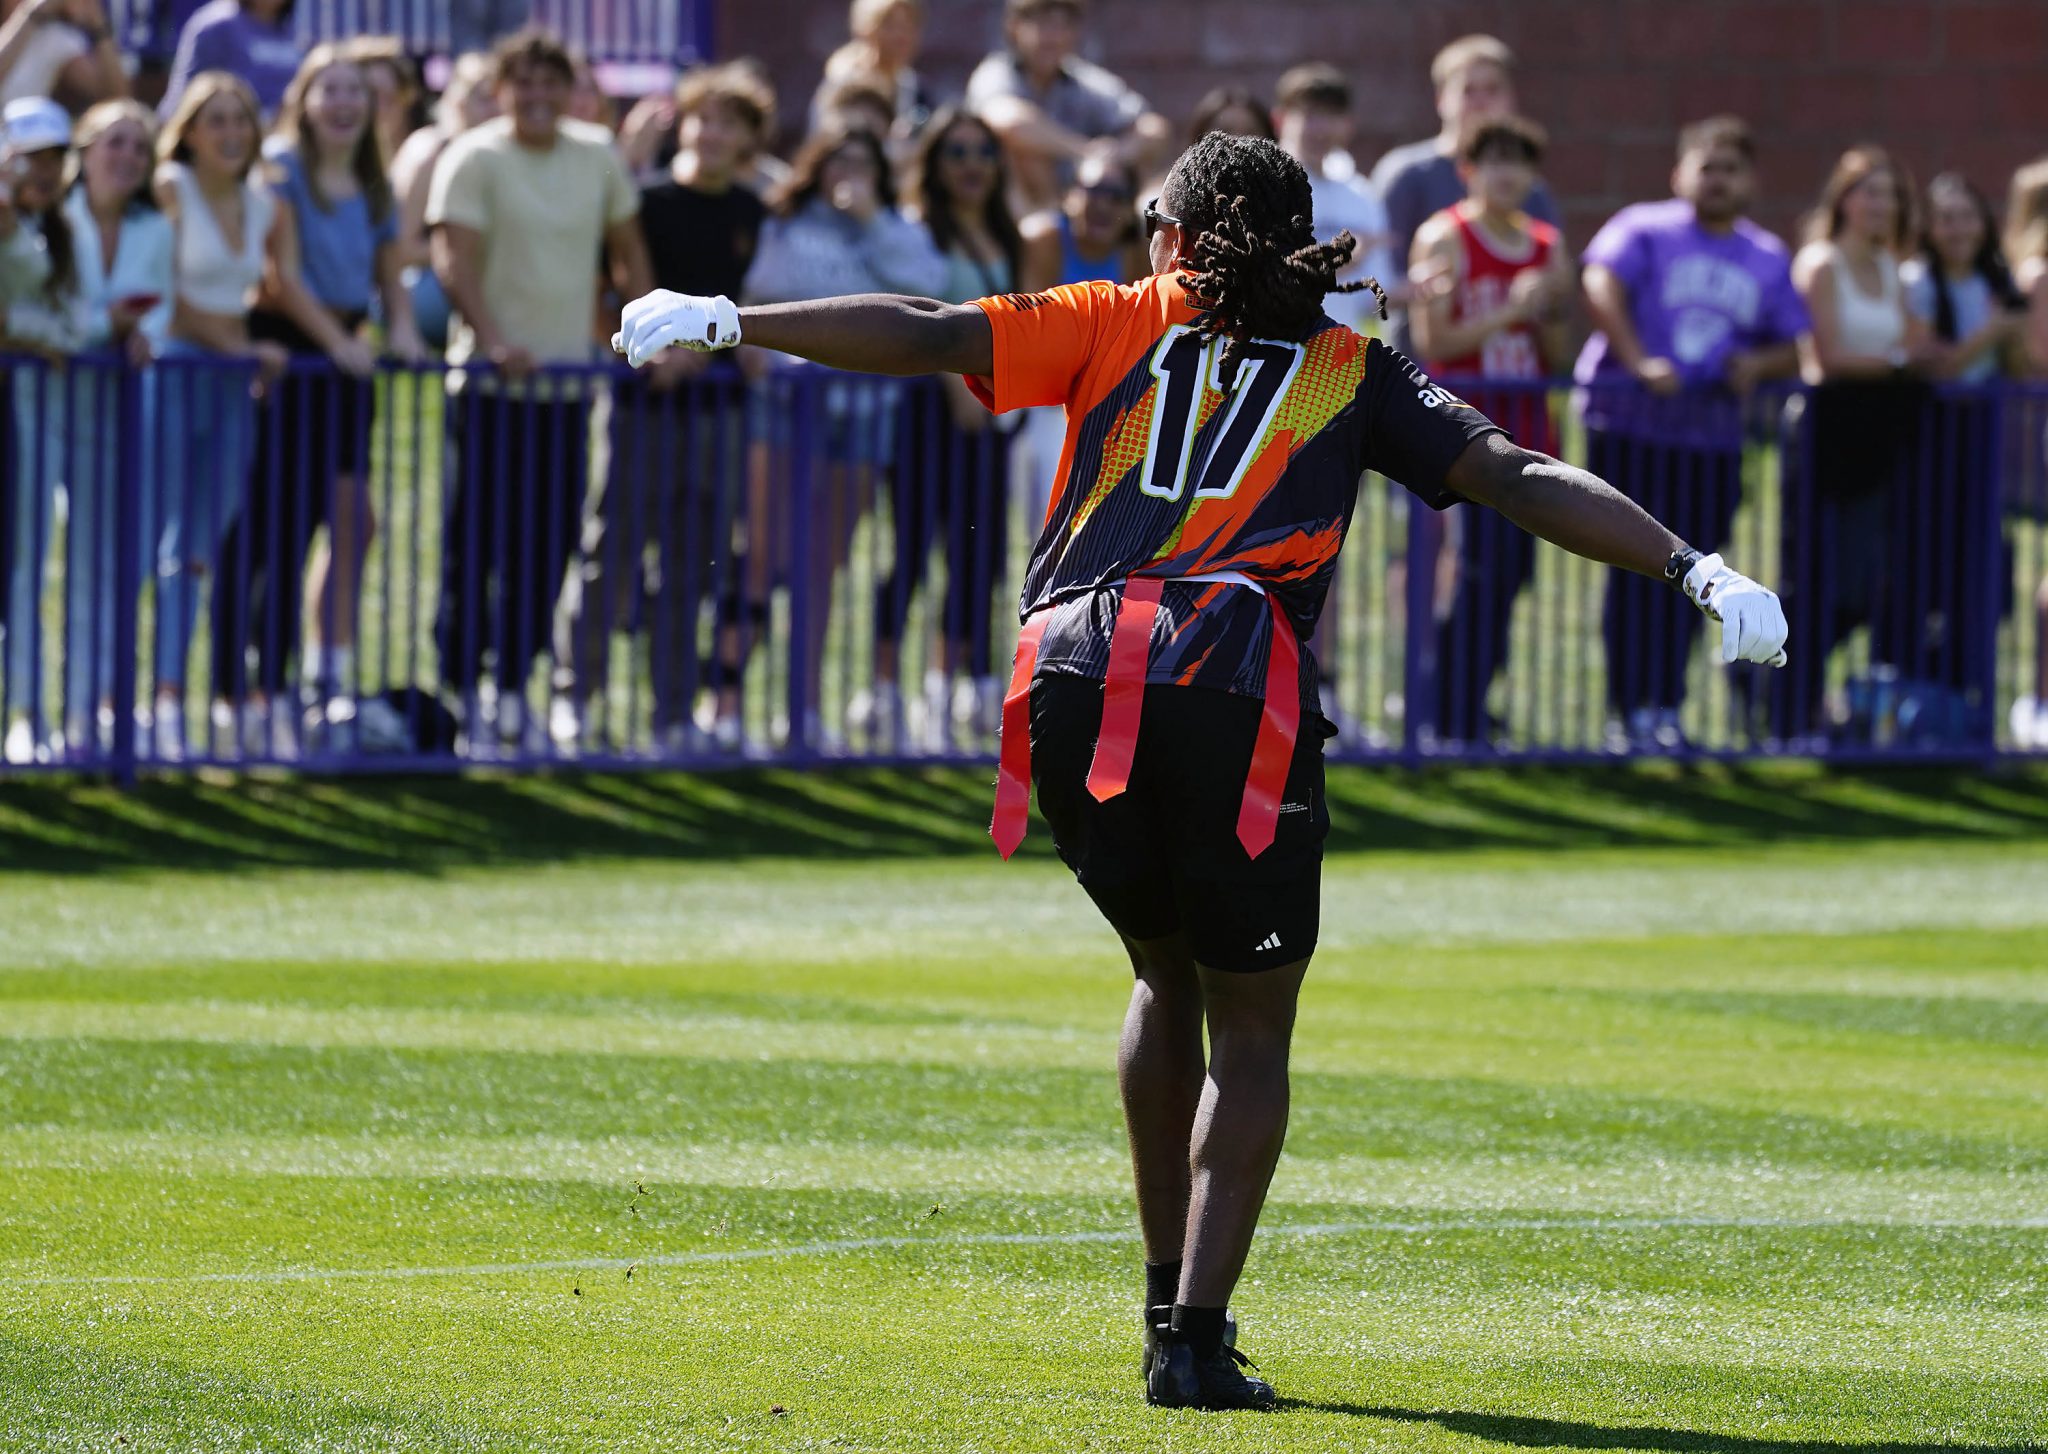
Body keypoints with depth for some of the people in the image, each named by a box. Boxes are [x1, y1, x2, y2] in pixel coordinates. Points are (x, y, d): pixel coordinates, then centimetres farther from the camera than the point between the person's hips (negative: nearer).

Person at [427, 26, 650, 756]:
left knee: (549, 544, 7)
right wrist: (494, 341, -30)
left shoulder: (597, 156, 10)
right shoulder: (474, 159, -7)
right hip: (492, 379, -5)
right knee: (478, 538, -3)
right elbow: (453, 258, -16)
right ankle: (463, 691, 5)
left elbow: (628, 250, 19)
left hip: (569, 375, 5)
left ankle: (515, 690, 16)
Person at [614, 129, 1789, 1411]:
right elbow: (1515, 478, 9)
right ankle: (1196, 1335, -4)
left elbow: (928, 335, 12)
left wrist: (726, 322, 16)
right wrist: (1692, 569, 5)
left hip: (1073, 680, 2)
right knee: (1250, 1025, 8)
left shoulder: (1121, 324, 20)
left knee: (1167, 973, 26)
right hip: (1234, 688, -2)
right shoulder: (1354, 371, 18)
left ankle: (1171, 1293, 28)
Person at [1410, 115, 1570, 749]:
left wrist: (1551, 310, -3)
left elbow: (1554, 359, 16)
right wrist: (1508, 312, -16)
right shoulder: (1445, 238, -4)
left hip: (1527, 423, 7)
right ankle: (1454, 718, -7)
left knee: (1513, 568, 6)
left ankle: (1474, 699, 16)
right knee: (1476, 565, -12)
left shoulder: (1545, 245, 14)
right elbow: (1432, 341, -13)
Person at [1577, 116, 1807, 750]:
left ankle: (1667, 707, 13)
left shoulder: (1768, 259, 15)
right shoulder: (1644, 229, 0)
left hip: (1713, 430, 4)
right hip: (1631, 420, -4)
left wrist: (1759, 364, -6)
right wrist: (1638, 363, -30)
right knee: (1637, 572, -3)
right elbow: (1602, 283, -18)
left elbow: (1793, 346, 17)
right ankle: (1632, 710, 1)